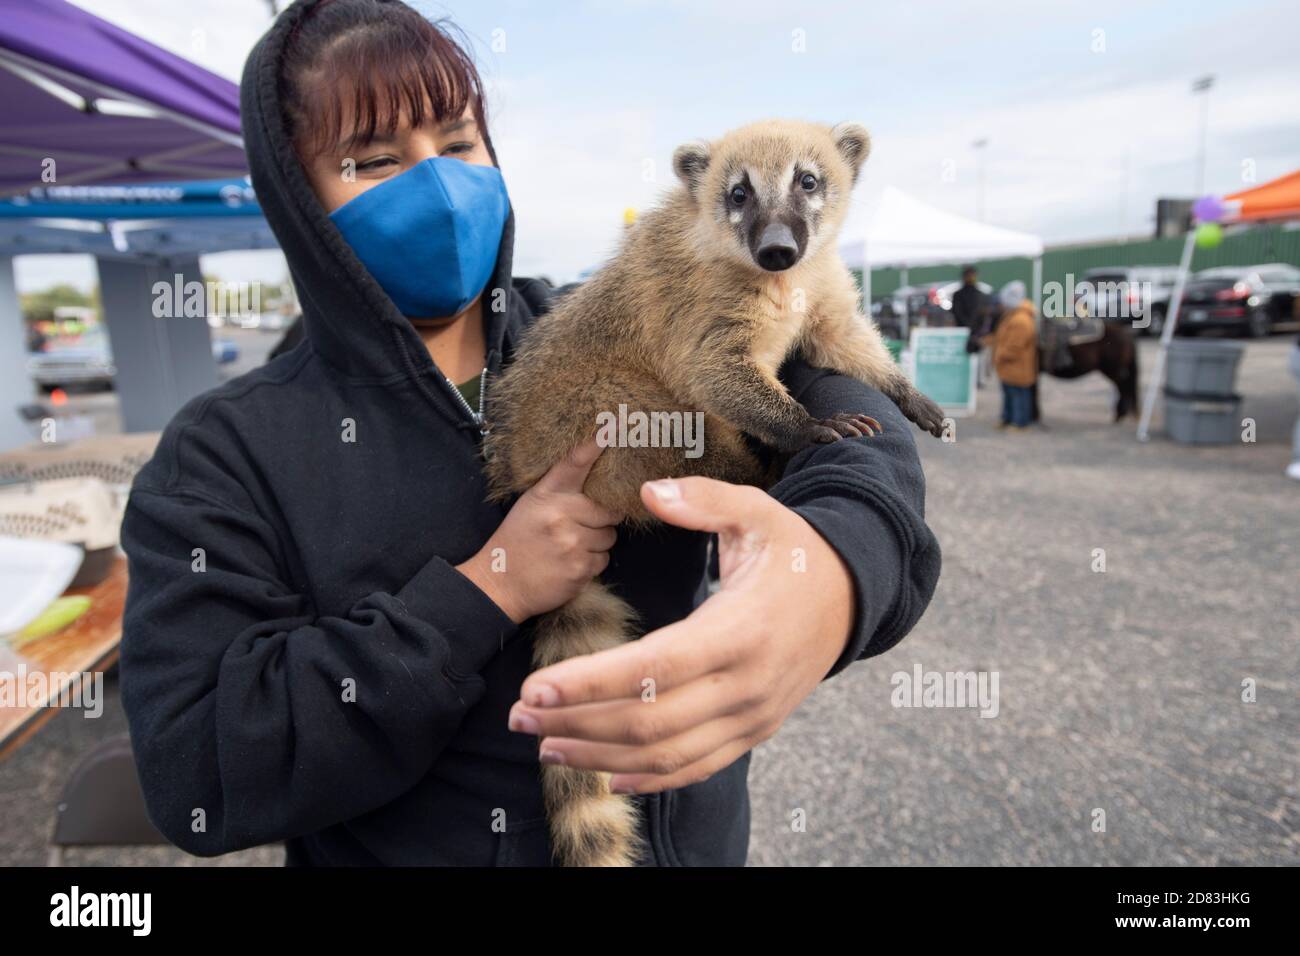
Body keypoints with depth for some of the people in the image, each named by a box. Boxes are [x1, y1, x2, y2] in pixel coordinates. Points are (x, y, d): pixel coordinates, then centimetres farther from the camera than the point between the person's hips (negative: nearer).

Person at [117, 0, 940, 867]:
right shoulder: (223, 457, -11)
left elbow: (840, 411, -22)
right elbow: (194, 773, -18)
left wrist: (830, 577, -44)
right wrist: (484, 593, -27)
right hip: (400, 843, -1)